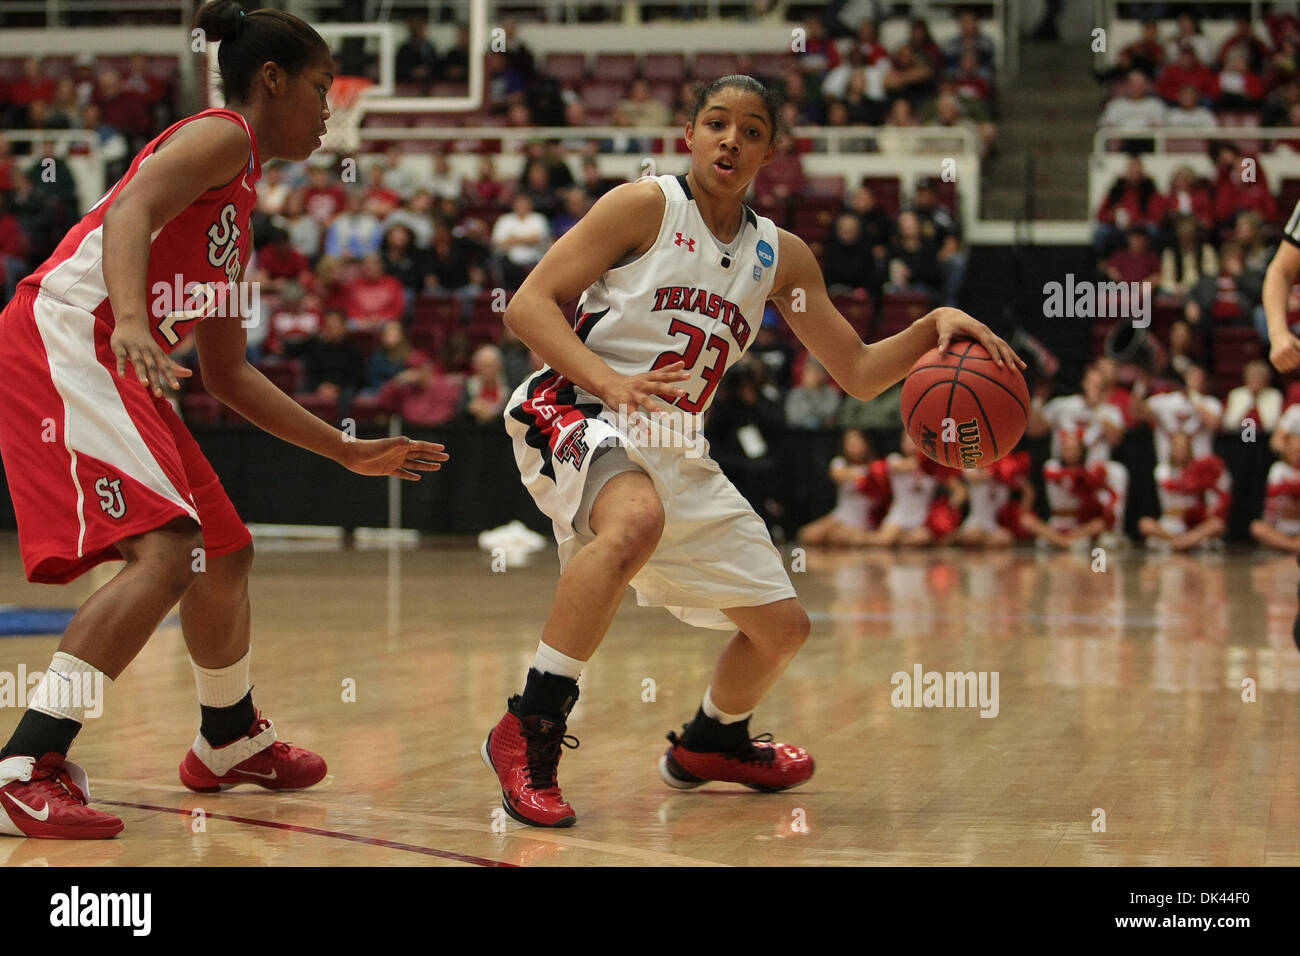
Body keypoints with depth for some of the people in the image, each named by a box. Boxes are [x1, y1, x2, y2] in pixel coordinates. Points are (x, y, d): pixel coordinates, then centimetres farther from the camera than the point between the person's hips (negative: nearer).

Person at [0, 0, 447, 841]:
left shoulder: (239, 206, 25)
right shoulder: (221, 135, -2)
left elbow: (229, 375, 28)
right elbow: (131, 212, -22)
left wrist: (351, 452, 30)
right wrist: (131, 322, -41)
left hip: (110, 367, 10)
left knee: (225, 552, 20)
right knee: (166, 550, -23)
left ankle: (230, 742, 41)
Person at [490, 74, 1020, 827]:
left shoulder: (781, 256, 10)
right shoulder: (647, 206, -6)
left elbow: (858, 373, 13)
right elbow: (529, 304, -11)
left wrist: (932, 328, -5)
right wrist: (608, 380, -26)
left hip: (676, 452, 7)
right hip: (575, 413, -7)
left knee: (782, 626, 10)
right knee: (637, 520, -41)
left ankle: (711, 744, 42)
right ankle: (528, 733, -32)